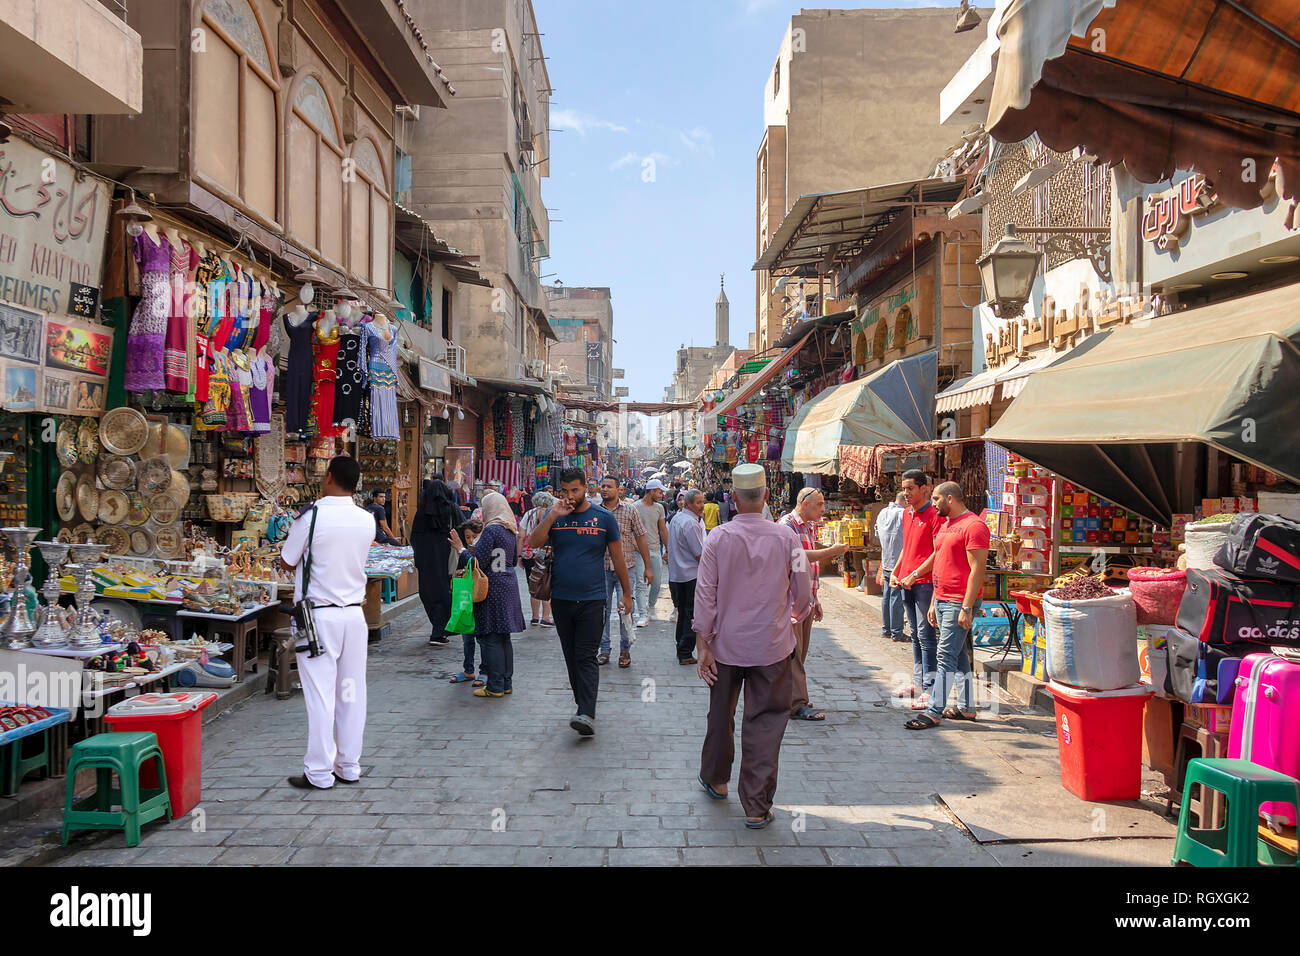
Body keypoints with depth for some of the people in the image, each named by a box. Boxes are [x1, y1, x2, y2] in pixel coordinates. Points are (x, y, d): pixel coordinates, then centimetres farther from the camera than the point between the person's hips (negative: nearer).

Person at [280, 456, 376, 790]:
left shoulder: (312, 516, -13)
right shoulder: (367, 520, 2)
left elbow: (287, 562, -1)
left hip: (319, 615, -5)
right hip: (354, 614, 5)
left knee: (320, 694, 1)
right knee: (351, 692, 11)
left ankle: (319, 773, 8)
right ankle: (349, 766, 20)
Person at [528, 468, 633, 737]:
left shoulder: (604, 518, 0)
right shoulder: (554, 516, 5)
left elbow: (617, 558, 6)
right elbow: (534, 543, -10)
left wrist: (627, 593, 7)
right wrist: (554, 516, -18)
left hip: (592, 599, -3)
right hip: (561, 600, 3)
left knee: (586, 658, -10)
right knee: (571, 657, 11)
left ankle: (587, 715, -15)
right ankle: (582, 705, 23)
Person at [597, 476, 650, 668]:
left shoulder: (630, 510, 0)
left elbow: (640, 538, 3)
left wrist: (647, 567, 2)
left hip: (625, 567, -2)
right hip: (602, 568, 2)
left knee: (625, 610, 0)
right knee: (602, 610, 5)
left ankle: (625, 650, 13)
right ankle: (604, 649, 17)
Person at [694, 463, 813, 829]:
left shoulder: (718, 538, -9)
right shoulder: (785, 535, -9)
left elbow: (705, 594, -8)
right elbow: (803, 586, -2)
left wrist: (703, 643, -1)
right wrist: (796, 615, 19)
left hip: (726, 644, 1)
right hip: (772, 646, -1)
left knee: (721, 715, 20)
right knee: (766, 722, 5)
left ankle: (715, 779, 40)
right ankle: (757, 807, 8)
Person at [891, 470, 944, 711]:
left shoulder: (934, 515, -11)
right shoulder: (907, 514, 14)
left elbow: (938, 553, -15)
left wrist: (914, 575, -17)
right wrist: (895, 572, 14)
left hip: (925, 582, -8)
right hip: (907, 582, 8)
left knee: (925, 635, -7)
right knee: (915, 635, 14)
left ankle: (929, 690, -3)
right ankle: (918, 682, 23)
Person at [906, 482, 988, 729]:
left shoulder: (973, 526, -13)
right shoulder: (945, 525, 17)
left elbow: (977, 570, -17)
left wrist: (967, 608, -21)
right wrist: (934, 603, 20)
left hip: (959, 603, -9)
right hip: (942, 600, 9)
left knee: (946, 656, -8)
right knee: (959, 655, 14)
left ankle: (934, 712, -6)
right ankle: (966, 707, 21)